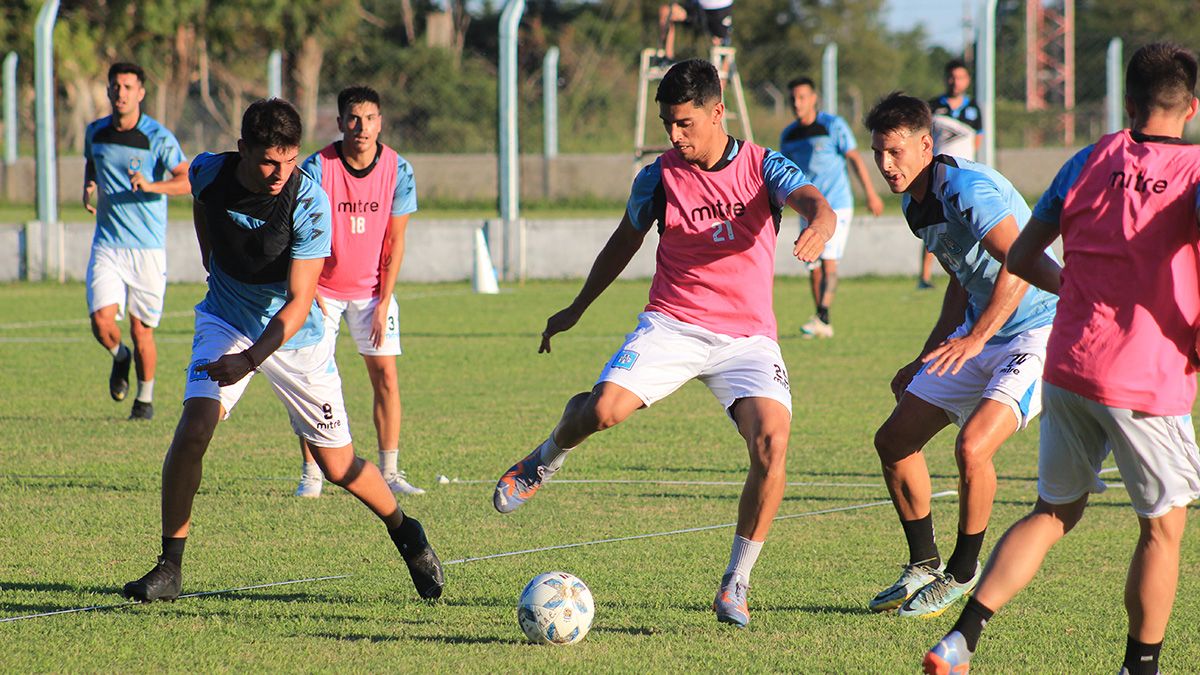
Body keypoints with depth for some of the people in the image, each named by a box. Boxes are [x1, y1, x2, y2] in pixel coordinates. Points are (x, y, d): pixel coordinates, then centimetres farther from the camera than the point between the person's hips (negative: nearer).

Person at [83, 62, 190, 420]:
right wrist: (88, 188, 5)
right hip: (107, 245, 3)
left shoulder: (158, 138, -8)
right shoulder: (95, 132, 5)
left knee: (141, 330, 2)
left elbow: (189, 179, -13)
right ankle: (119, 357, 22)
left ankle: (145, 398, 25)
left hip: (148, 247, -3)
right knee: (102, 321, -14)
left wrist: (151, 186, -29)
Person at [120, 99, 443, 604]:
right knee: (193, 428, -20)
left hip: (294, 335, -2)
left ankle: (405, 533, 31)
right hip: (225, 320, 2)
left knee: (337, 466, 1)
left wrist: (249, 359, -39)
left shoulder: (308, 203, -26)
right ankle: (170, 569, -10)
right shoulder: (209, 172, -15)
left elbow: (299, 303, -27)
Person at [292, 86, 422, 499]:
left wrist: (384, 302, -6)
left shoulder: (397, 170, -9)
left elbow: (394, 241, -3)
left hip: (372, 288, 2)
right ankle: (311, 475, -1)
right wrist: (309, 294, -15)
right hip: (323, 288, -2)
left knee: (386, 375, -5)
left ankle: (389, 473, 0)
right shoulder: (317, 168, -16)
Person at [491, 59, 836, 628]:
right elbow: (624, 243, 19)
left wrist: (819, 224, -46)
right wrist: (577, 308, 27)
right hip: (672, 324, 1)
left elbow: (814, 202, -20)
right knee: (602, 410, -25)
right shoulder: (659, 177, 2)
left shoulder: (763, 166, -2)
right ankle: (548, 458, 14)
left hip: (748, 338, -1)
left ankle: (736, 583, -9)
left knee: (772, 439, -24)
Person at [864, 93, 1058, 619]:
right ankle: (923, 566, 20)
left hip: (1038, 333, -10)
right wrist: (927, 359, 23)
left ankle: (963, 574, -4)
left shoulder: (967, 188, -22)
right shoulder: (915, 204, 8)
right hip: (978, 336, 10)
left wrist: (974, 339, -38)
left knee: (972, 447, -26)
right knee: (894, 441, 5)